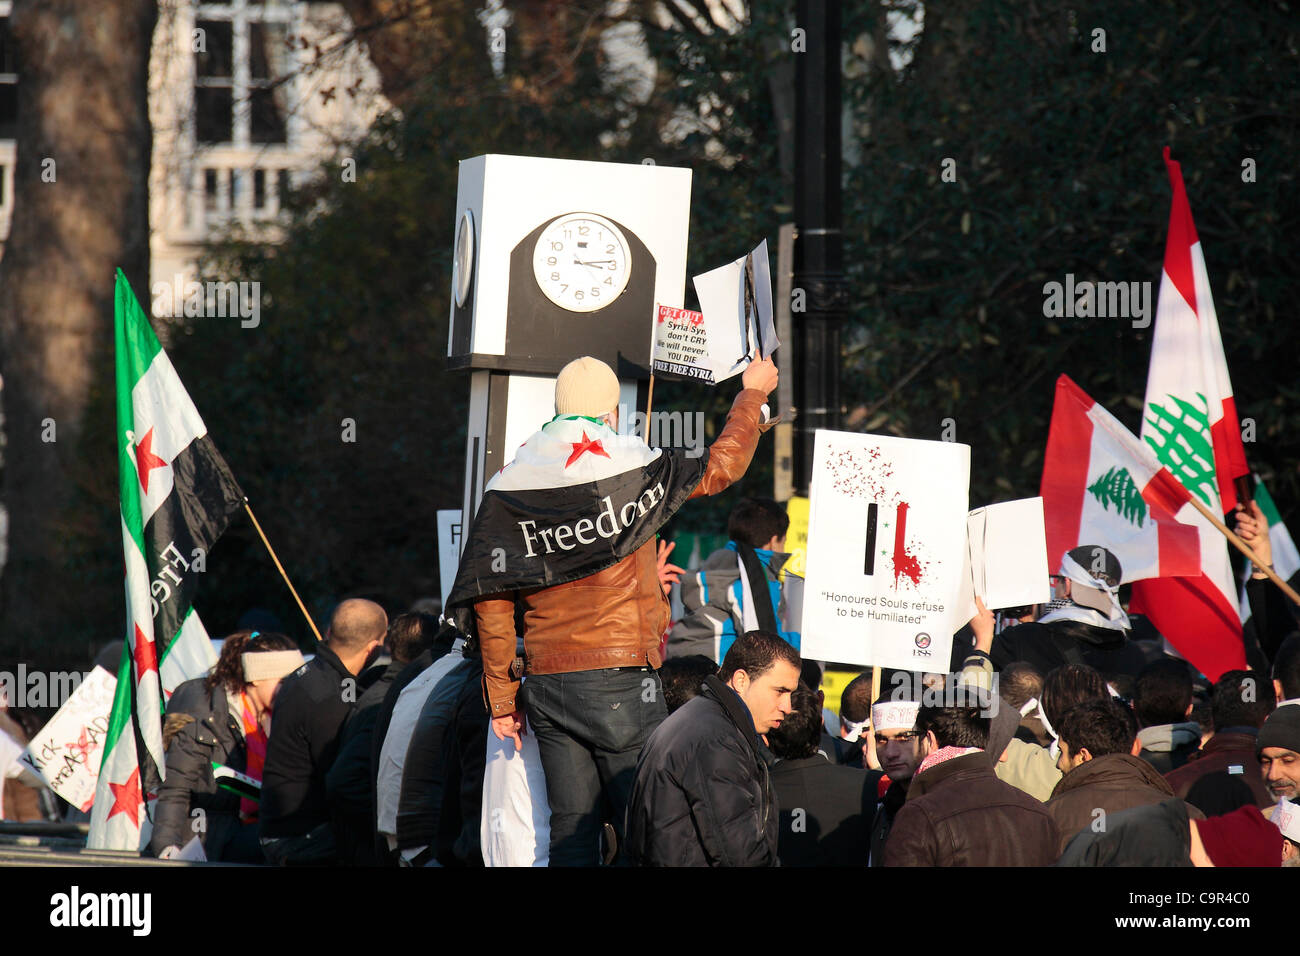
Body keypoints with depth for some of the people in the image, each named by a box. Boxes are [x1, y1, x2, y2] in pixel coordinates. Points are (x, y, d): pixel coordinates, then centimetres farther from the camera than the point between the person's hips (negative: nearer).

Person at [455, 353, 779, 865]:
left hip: (547, 685, 4)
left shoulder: (509, 486, 4)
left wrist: (502, 698, 9)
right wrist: (753, 392, 26)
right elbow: (720, 467, 9)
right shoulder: (633, 467, -6)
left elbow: (489, 598, 3)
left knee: (571, 832, 6)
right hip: (621, 681, -4)